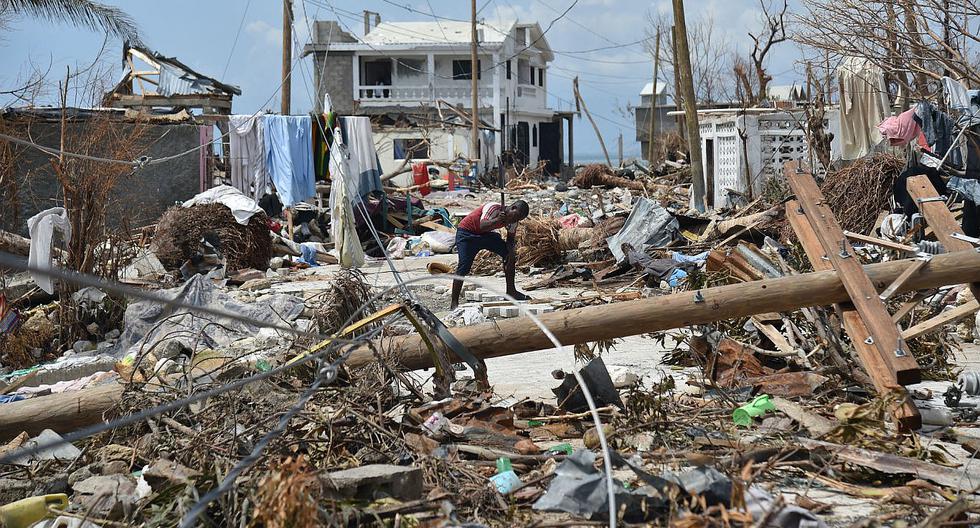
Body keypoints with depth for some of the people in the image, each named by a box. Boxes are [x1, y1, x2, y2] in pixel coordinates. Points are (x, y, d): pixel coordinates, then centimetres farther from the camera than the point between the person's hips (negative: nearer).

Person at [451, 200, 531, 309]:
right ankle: (454, 303, -16)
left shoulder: (512, 220, -7)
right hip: (466, 233, -7)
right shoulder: (493, 208, -30)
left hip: (486, 234, 7)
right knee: (464, 267, -20)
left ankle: (511, 291, 8)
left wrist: (511, 253, -19)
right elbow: (482, 226, -43)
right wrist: (498, 220, -57)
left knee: (509, 255, -3)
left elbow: (510, 239, 0)